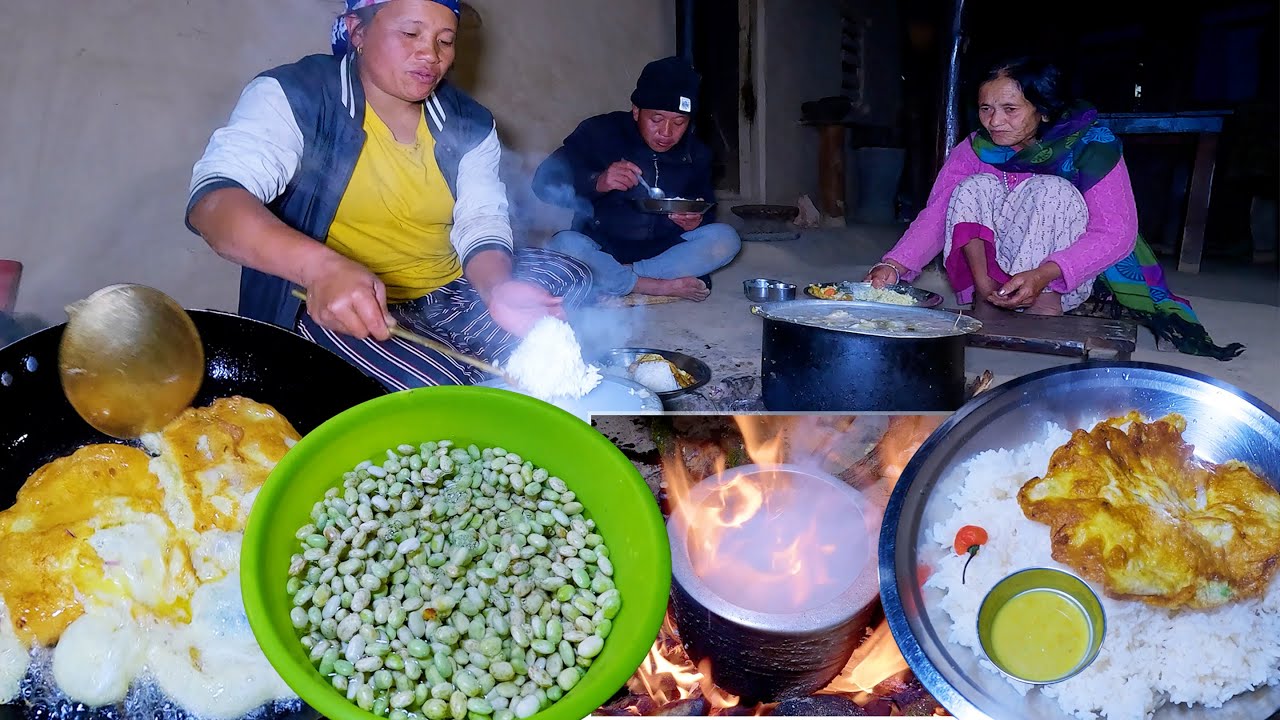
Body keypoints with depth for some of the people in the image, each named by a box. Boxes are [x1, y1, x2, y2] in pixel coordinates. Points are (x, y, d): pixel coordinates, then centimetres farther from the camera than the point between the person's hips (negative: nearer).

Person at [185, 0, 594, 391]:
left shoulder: (469, 123, 8)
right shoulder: (294, 97, -9)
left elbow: (480, 222, 0)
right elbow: (213, 199, -23)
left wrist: (499, 289, -25)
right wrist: (319, 266, -43)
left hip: (449, 292, 6)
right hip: (332, 306, -6)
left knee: (571, 283, -11)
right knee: (439, 391, -32)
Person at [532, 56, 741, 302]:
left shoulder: (696, 155, 4)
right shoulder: (599, 133, -9)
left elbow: (706, 213, 15)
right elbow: (544, 183, -13)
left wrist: (696, 222, -12)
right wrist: (597, 182, -32)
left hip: (662, 252, 4)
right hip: (601, 250, -3)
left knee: (725, 239, -20)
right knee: (566, 245, -35)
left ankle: (616, 279, -21)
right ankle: (665, 287, -23)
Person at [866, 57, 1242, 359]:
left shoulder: (1090, 146, -15)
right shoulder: (974, 150, -5)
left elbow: (1116, 233, -22)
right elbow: (936, 215, -16)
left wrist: (1042, 275, -39)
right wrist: (895, 265, -36)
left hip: (1063, 283, -3)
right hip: (993, 271, 3)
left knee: (1050, 190, -27)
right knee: (975, 188, -18)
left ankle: (1043, 310, -29)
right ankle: (982, 299, -25)